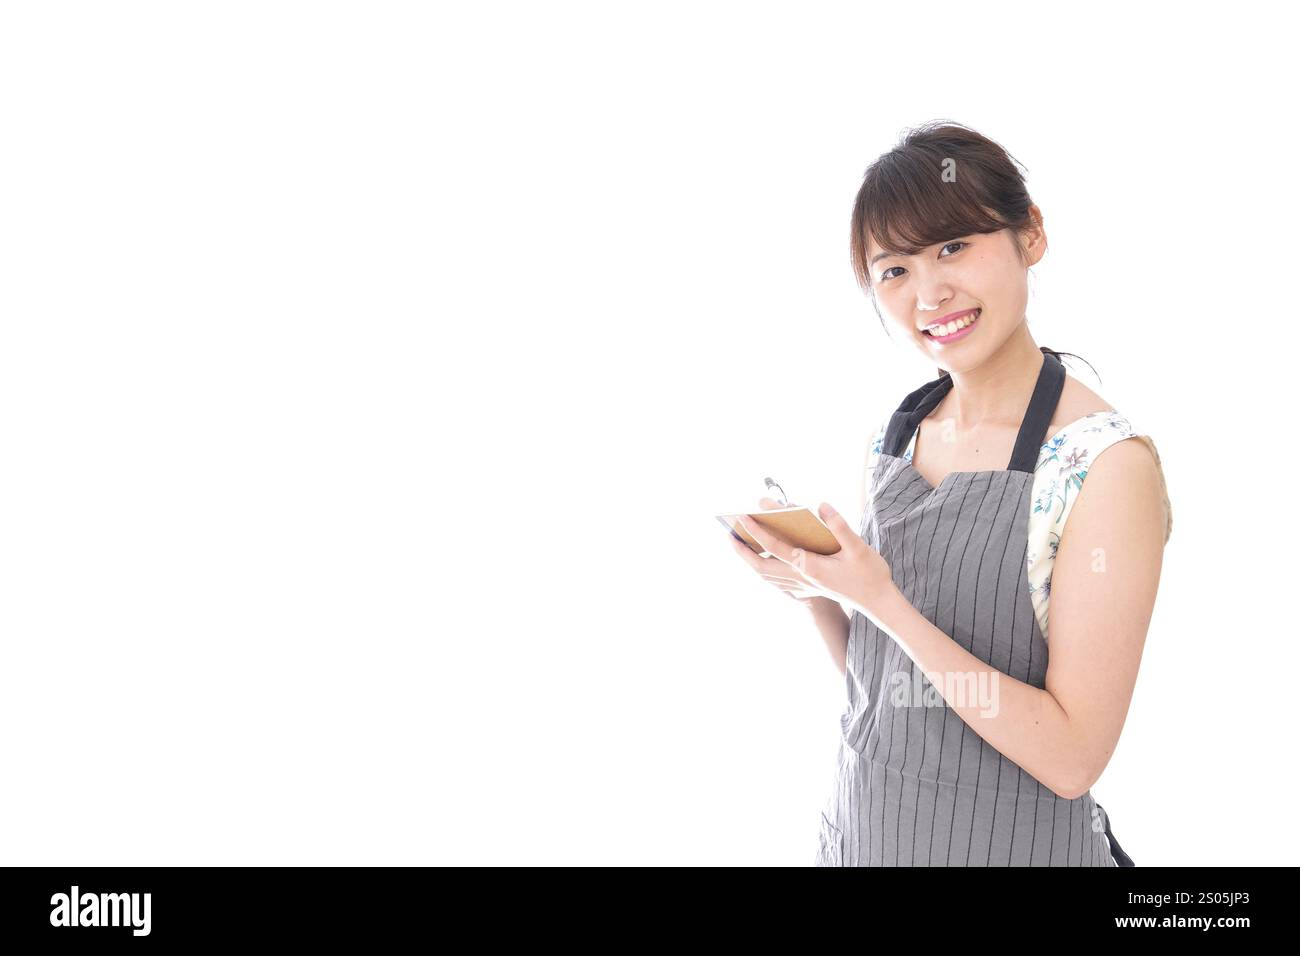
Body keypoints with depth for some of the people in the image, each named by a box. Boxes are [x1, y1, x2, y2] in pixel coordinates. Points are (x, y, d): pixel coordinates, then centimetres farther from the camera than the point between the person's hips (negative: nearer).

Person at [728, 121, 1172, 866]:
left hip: (1006, 841, -6)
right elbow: (872, 679, 7)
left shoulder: (1108, 463, -19)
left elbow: (1072, 758, -21)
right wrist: (813, 585, -11)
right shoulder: (896, 433, 0)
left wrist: (881, 602, -25)